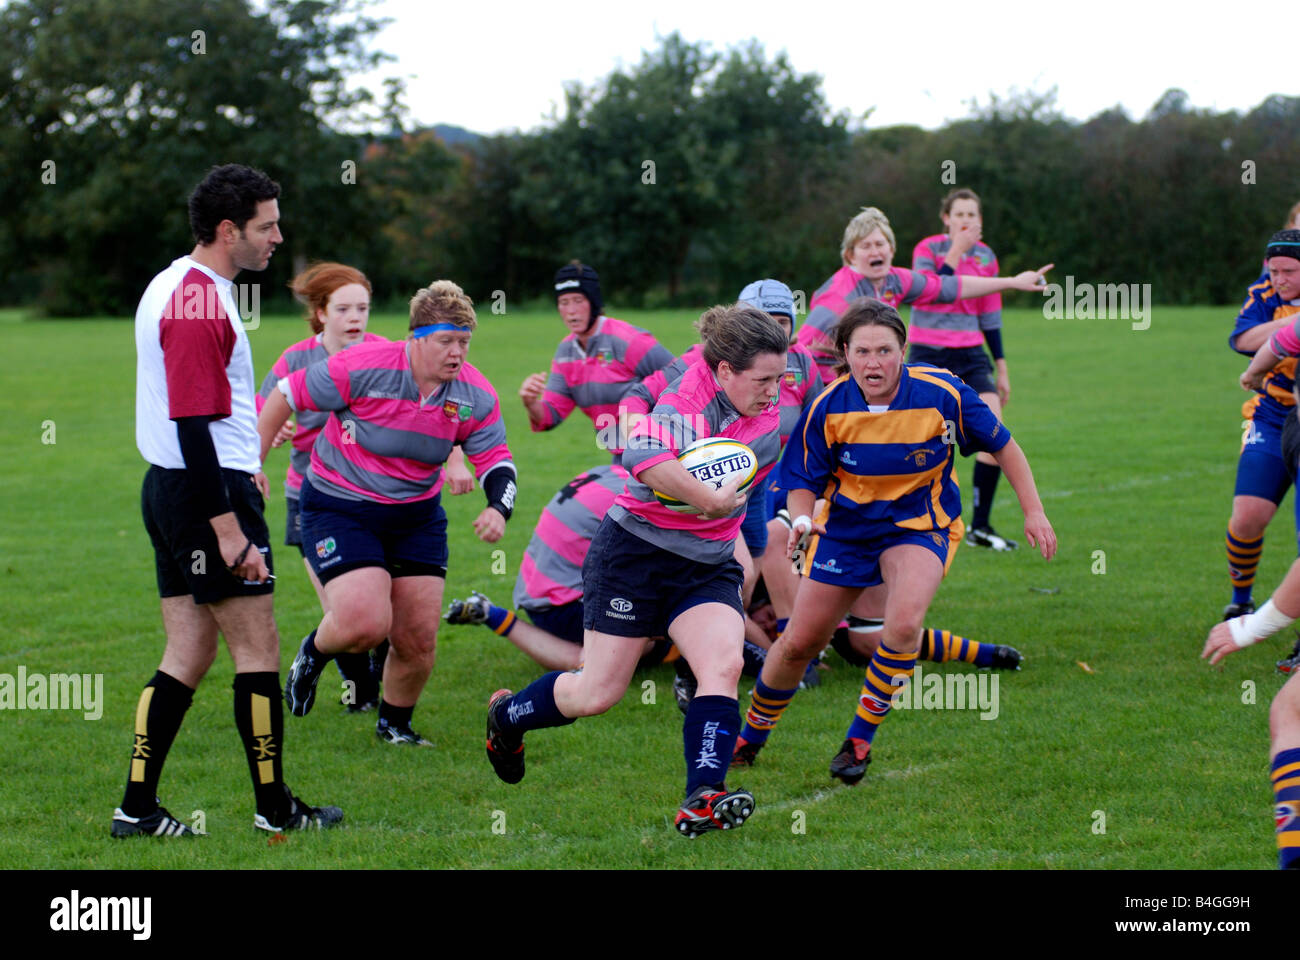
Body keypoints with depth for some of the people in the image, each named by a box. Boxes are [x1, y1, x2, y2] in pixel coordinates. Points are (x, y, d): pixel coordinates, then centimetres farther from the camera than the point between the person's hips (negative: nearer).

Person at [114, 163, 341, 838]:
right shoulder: (200, 302, -18)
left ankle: (137, 807, 8)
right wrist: (229, 529, -23)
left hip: (168, 488, 10)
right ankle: (274, 808, 6)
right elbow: (192, 423, -22)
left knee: (188, 656, 10)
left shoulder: (173, 288, 15)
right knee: (257, 650, -1)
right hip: (208, 494, -10)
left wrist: (240, 468, 28)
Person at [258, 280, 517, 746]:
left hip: (416, 515, 5)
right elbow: (286, 395, -12)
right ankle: (312, 654, 14)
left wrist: (498, 509, -23)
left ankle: (394, 724, 30)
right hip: (339, 509, -5)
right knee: (365, 622, -22)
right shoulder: (363, 367, -23)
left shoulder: (476, 396, -10)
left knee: (418, 638, 2)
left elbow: (496, 461, -1)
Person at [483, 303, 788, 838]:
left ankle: (702, 800, -23)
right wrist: (710, 499, -41)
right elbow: (645, 458, -43)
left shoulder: (768, 415, -2)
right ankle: (505, 717, 32)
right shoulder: (688, 400, -25)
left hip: (707, 564, 6)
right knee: (597, 694, 2)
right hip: (634, 552, -6)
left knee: (723, 664, -20)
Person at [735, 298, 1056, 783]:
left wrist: (1034, 511, -7)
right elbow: (802, 479, -5)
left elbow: (1002, 446, -5)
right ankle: (750, 736, 31)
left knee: (905, 621, -30)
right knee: (799, 643, 4)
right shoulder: (829, 408, -17)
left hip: (920, 526, -2)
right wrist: (802, 519, -27)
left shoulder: (943, 394, -20)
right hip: (845, 524, 2)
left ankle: (860, 738, -11)